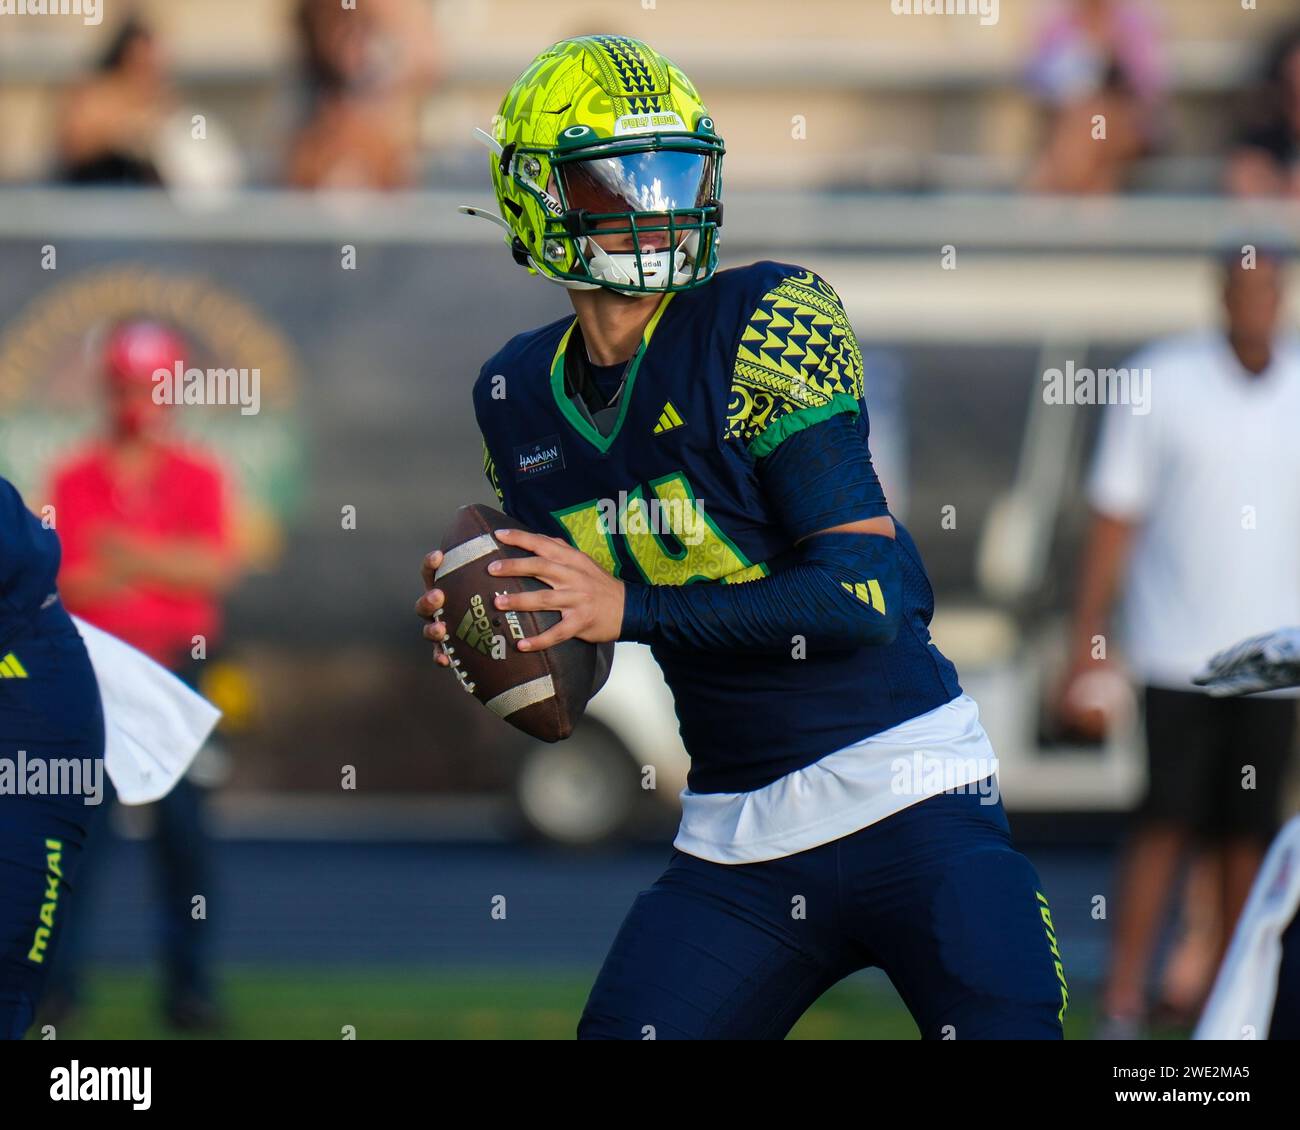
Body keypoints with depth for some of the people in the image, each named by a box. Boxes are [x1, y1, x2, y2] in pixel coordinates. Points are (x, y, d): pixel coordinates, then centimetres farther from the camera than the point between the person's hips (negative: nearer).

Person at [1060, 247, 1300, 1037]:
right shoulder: (1161, 381, -2)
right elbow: (1115, 521, 1)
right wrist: (1087, 647, -2)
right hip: (1176, 649, -3)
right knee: (1166, 825, -9)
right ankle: (1124, 1005, -7)